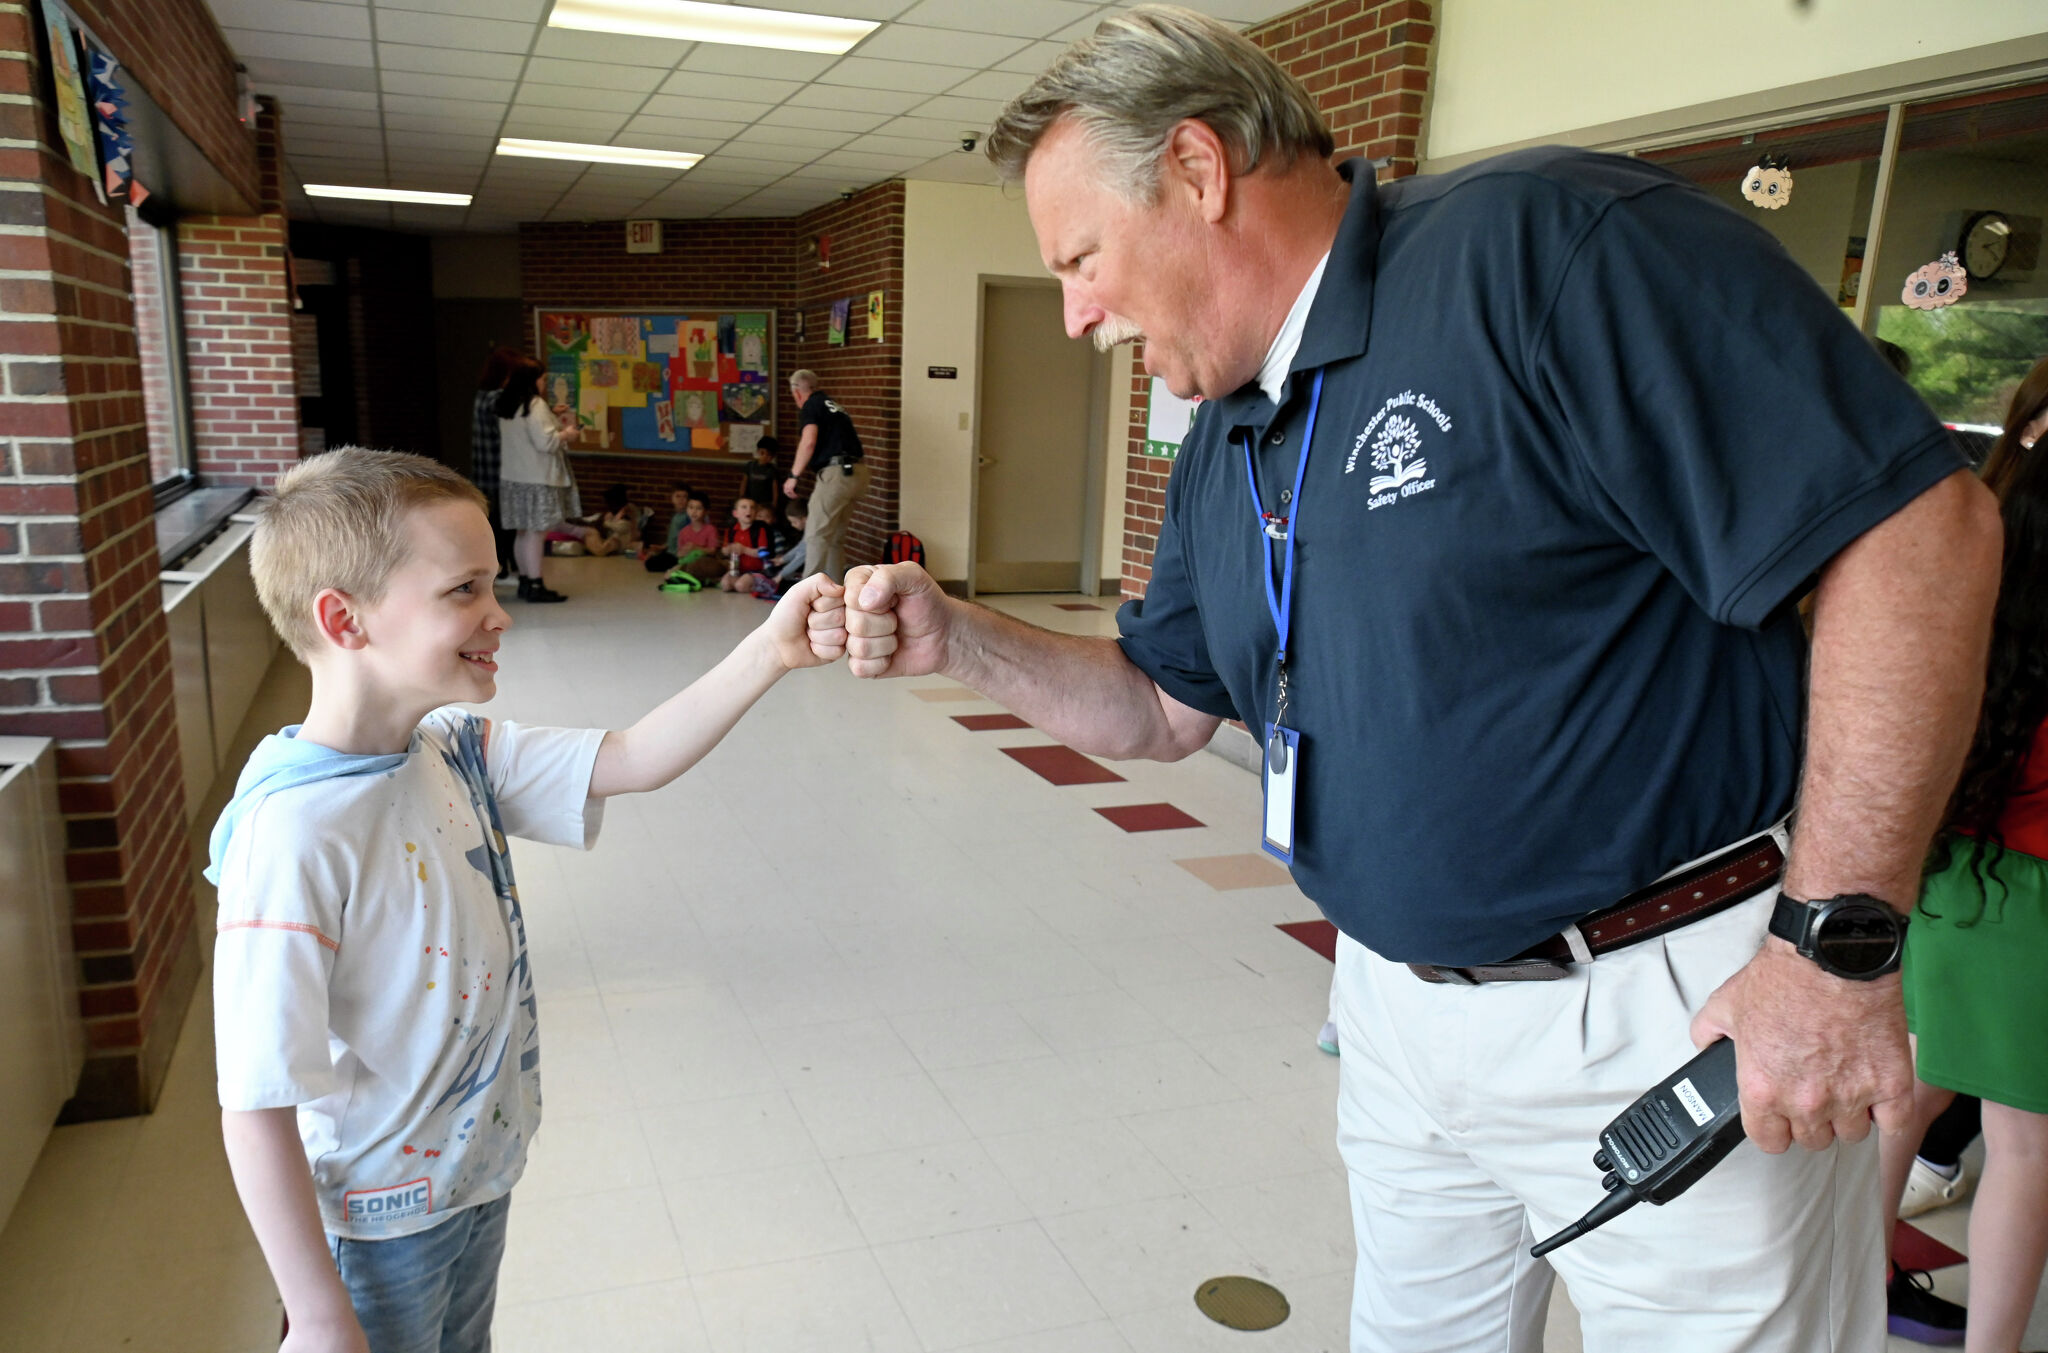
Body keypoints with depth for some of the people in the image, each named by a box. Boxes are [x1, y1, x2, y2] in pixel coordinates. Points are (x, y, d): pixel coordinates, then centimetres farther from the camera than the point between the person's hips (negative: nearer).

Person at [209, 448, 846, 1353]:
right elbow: (258, 1107, -27)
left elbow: (631, 761, -6)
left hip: (480, 1171, 7)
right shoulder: (295, 837, -31)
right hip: (377, 1227, -7)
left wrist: (768, 652, -18)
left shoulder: (462, 752, -8)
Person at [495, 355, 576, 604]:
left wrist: (552, 416, 22)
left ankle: (525, 581, 21)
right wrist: (564, 435, -3)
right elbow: (544, 441, -20)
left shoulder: (506, 405, 12)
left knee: (523, 532, 14)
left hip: (513, 477, 9)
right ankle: (535, 585, -6)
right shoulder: (535, 405, -15)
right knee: (536, 532, -6)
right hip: (537, 478, -9)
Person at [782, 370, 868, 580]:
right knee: (836, 537, 16)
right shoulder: (833, 405, 25)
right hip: (858, 473, 8)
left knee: (816, 535, -6)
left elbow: (809, 442, -14)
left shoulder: (811, 406, 0)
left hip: (837, 472, -8)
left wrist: (793, 476, -8)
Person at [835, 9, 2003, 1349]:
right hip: (1402, 1012, 8)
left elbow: (1919, 525, -21)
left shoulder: (1551, 242, -19)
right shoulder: (1221, 448, 8)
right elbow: (1165, 707, 16)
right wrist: (958, 638, 1)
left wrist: (1838, 941, -22)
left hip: (1662, 1020, -7)